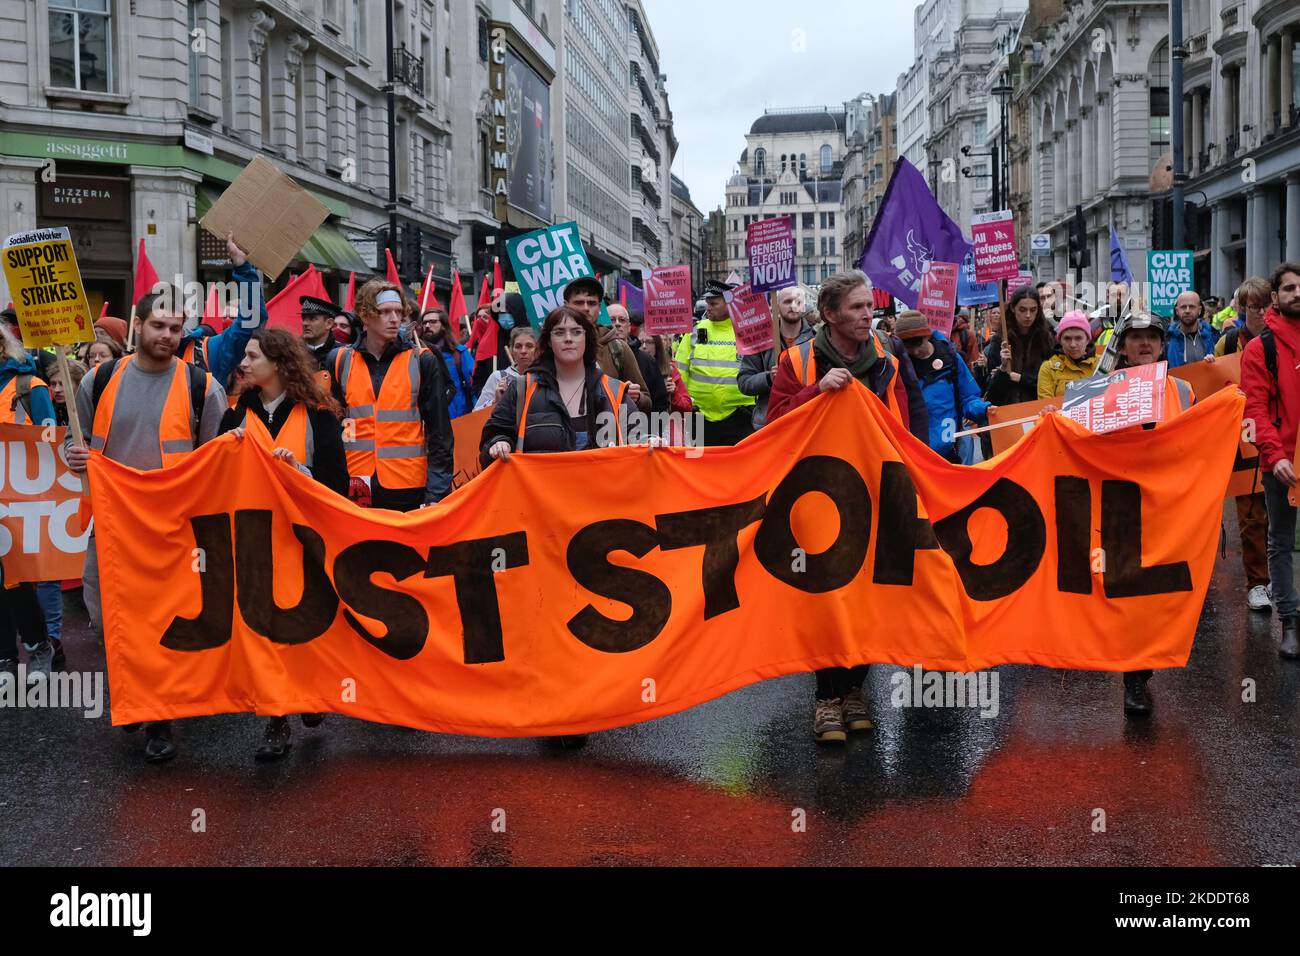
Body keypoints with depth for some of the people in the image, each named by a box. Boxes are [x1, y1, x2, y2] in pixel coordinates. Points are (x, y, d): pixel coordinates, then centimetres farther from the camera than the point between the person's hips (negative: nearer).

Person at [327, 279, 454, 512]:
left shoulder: (423, 362, 0)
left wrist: (436, 494, -8)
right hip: (355, 488, 2)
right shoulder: (339, 362, 6)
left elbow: (439, 433, -1)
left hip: (409, 490, -2)